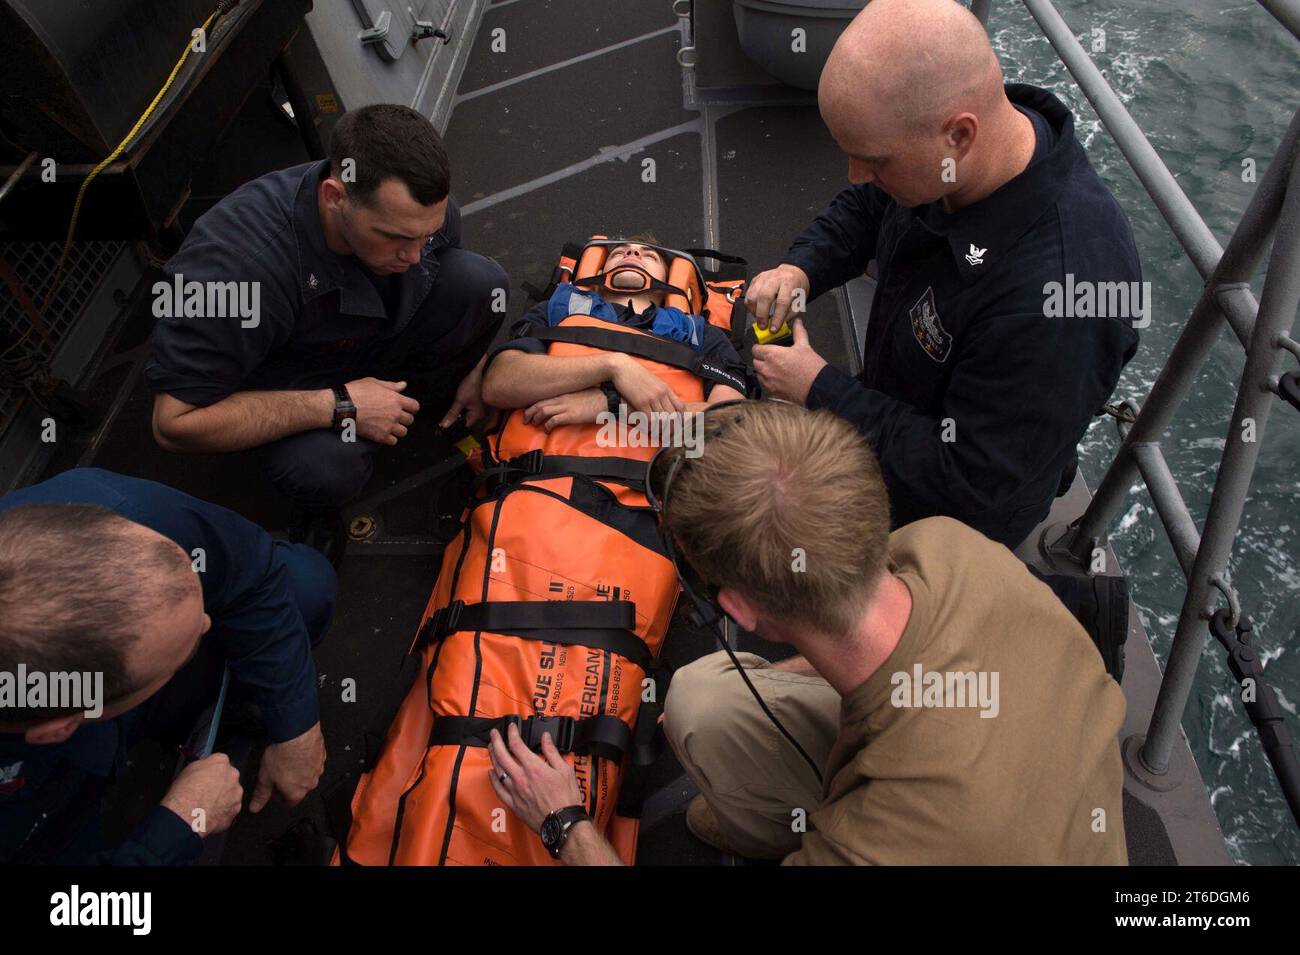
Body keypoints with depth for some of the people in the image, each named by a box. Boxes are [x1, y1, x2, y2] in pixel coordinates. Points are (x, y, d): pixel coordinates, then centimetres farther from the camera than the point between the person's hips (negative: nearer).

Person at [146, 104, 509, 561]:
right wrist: (338, 407, -37)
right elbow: (175, 422, -34)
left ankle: (423, 402, 4)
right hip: (291, 385, -4)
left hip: (382, 339, 5)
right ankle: (316, 503, 0)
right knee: (327, 467, -39)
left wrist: (472, 372, -1)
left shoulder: (425, 211, -22)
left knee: (481, 280, -21)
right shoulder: (233, 260, -40)